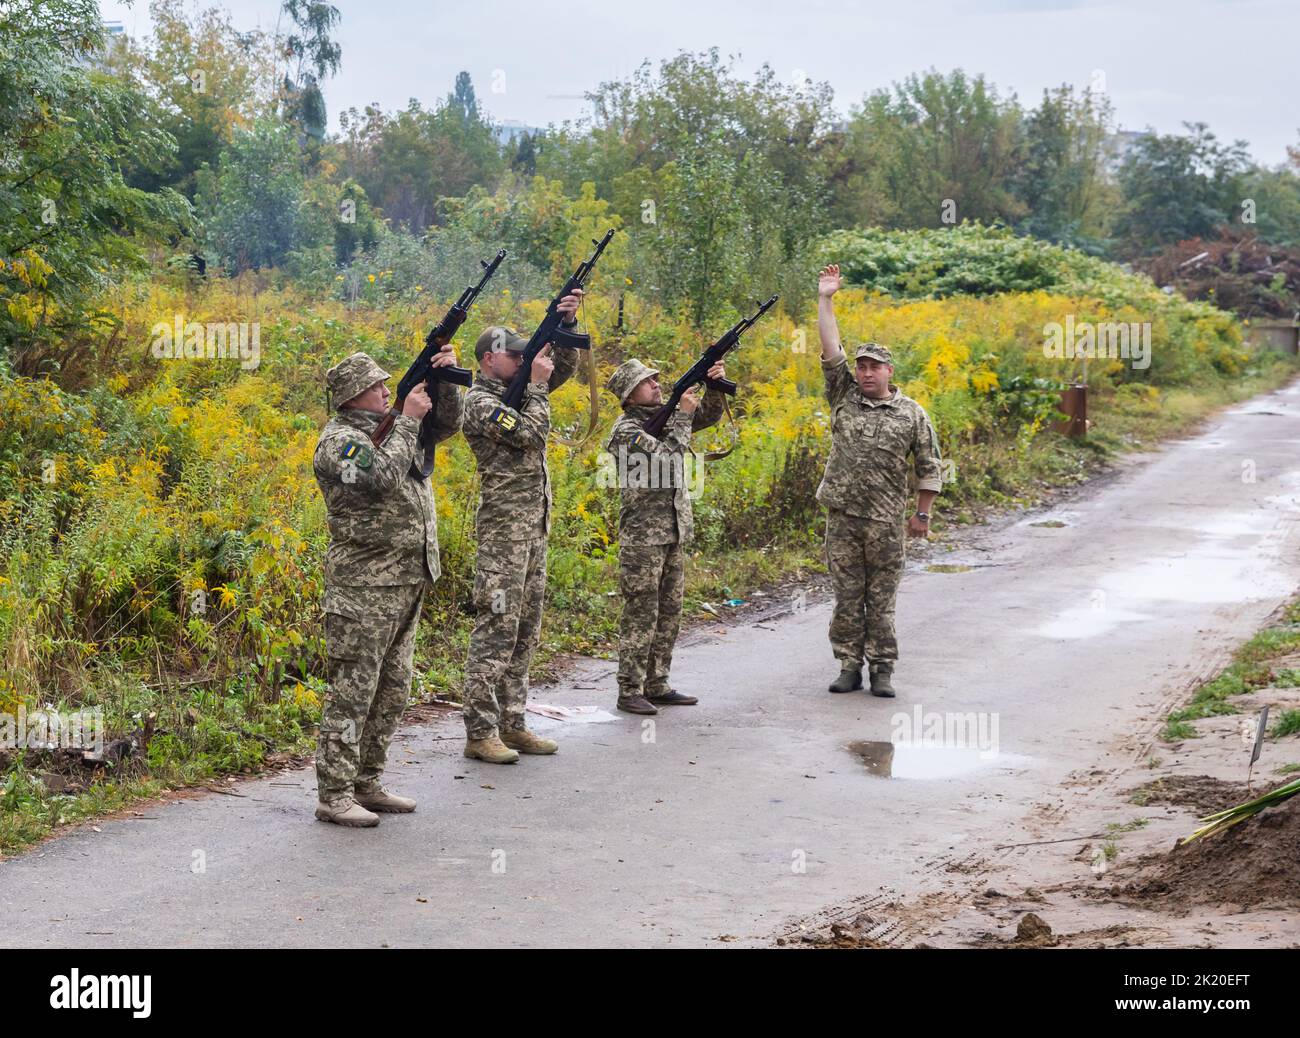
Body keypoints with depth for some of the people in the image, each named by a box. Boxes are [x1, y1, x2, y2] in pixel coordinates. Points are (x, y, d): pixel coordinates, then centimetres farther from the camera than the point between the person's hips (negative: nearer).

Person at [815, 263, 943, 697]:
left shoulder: (912, 413, 3)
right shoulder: (844, 397, 8)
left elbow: (929, 467, 6)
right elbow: (831, 352, 0)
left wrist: (922, 514, 2)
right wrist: (825, 300, -5)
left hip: (886, 521, -2)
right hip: (842, 516, 2)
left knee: (881, 600, 3)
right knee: (847, 598, 6)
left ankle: (882, 670, 10)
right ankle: (849, 667, 14)